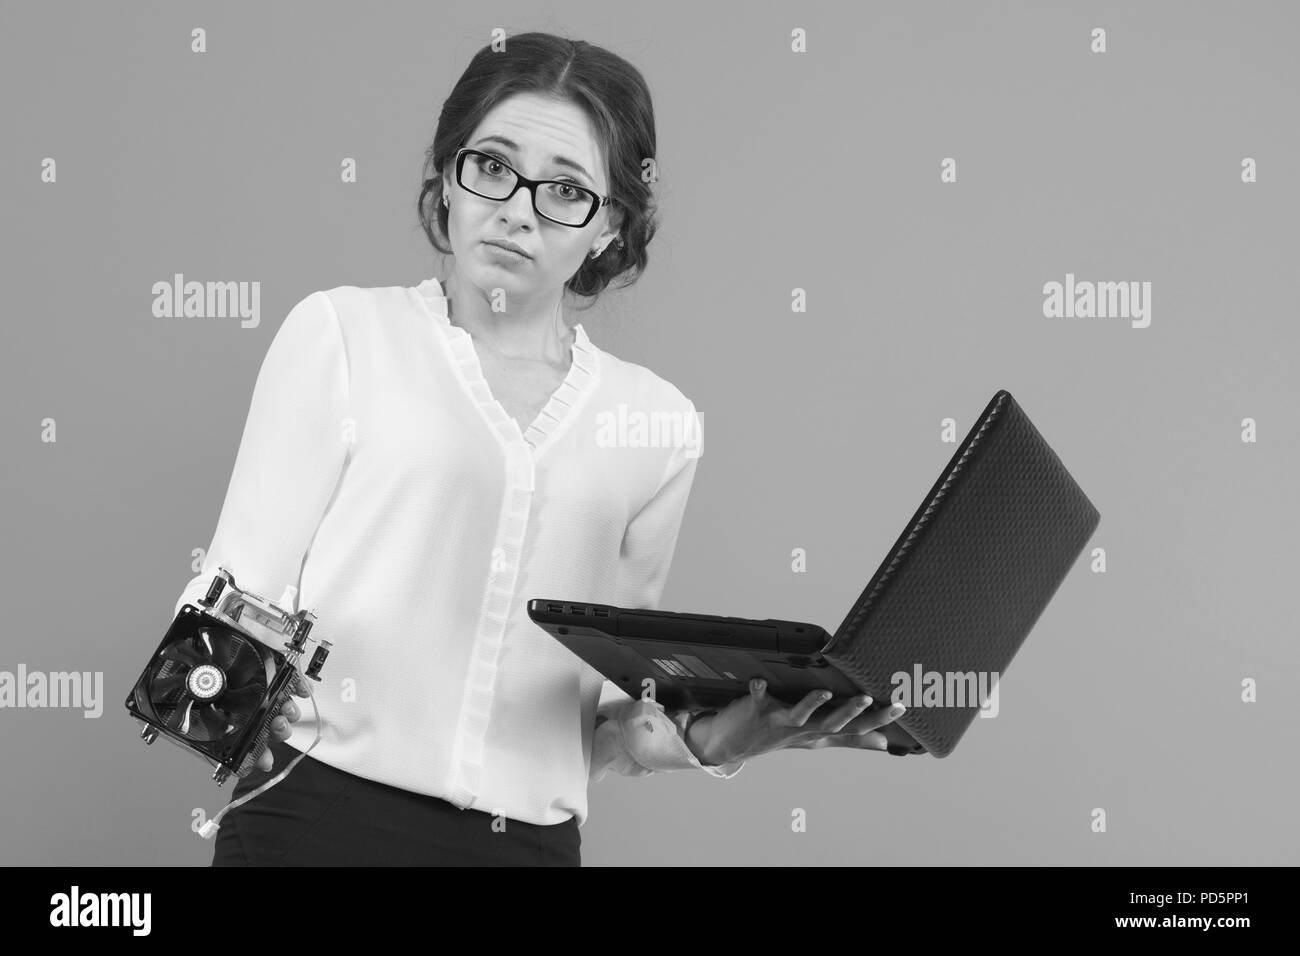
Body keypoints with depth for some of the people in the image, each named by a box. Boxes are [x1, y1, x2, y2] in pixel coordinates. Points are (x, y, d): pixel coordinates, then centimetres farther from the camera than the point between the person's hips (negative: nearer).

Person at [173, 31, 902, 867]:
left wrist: (703, 738, -7)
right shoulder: (344, 334, -1)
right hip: (316, 821, -2)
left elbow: (594, 717, 10)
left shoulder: (658, 423, 6)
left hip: (531, 838, 3)